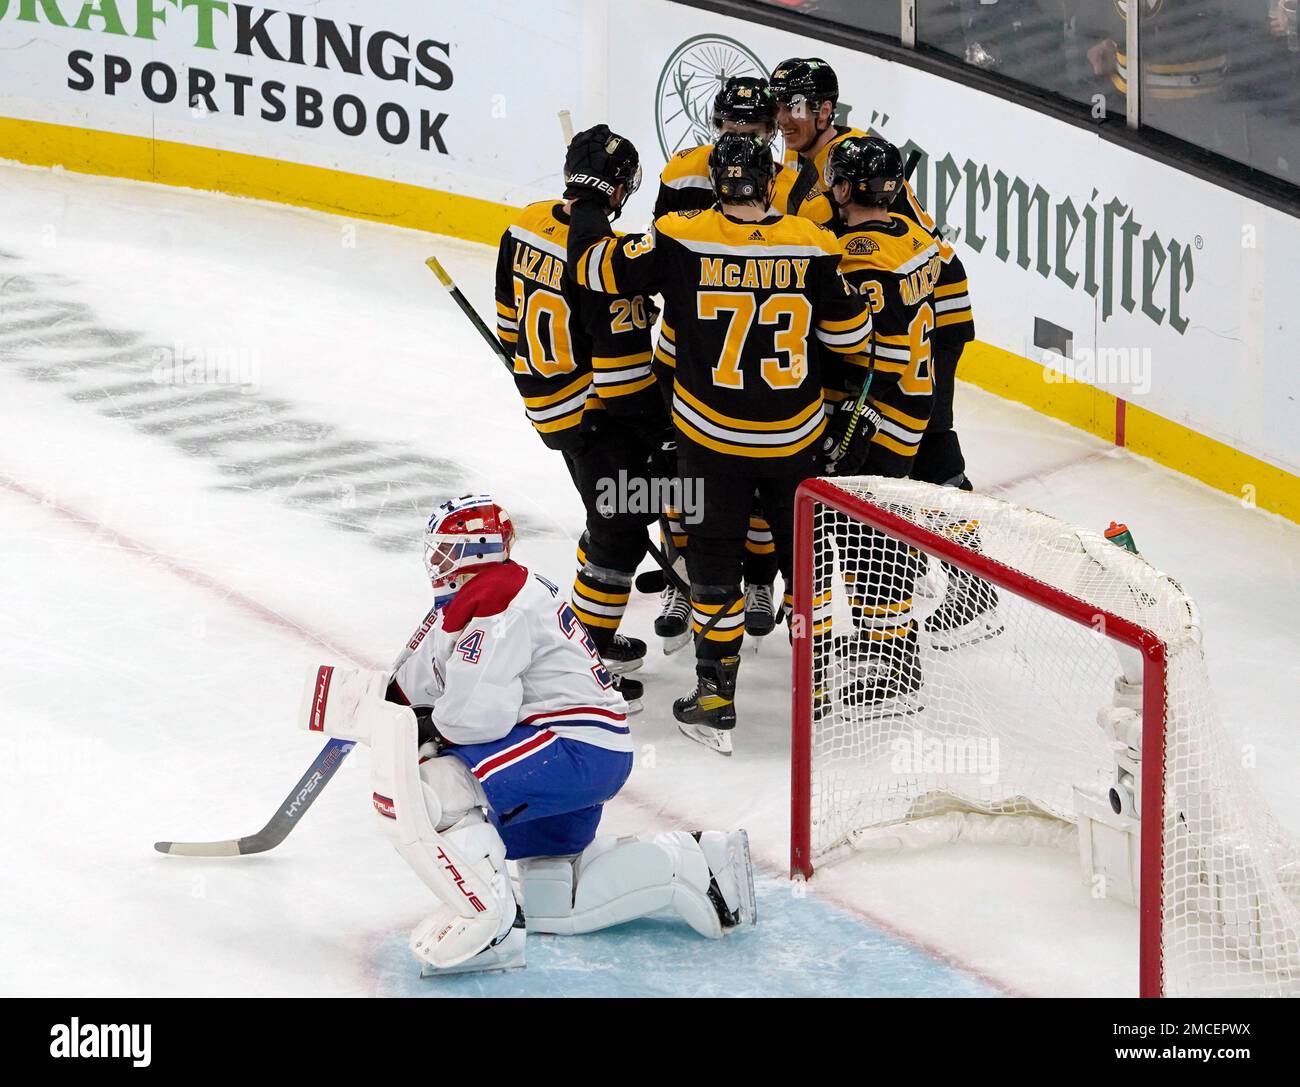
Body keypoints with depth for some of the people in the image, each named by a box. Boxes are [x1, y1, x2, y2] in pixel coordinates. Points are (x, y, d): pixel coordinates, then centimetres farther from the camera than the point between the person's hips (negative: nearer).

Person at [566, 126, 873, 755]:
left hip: (711, 437, -1)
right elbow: (850, 337, -2)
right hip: (795, 439, 1)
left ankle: (715, 703, 14)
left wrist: (587, 197, 8)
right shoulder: (813, 245, -9)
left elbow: (598, 268, -7)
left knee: (714, 564, 10)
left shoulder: (681, 239, -13)